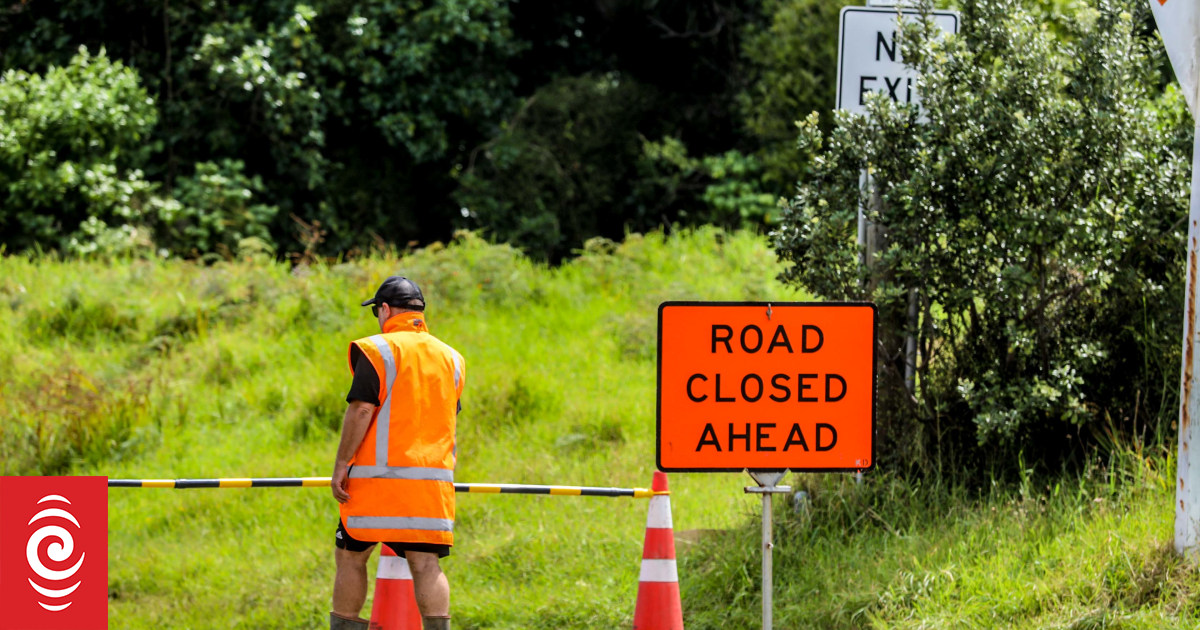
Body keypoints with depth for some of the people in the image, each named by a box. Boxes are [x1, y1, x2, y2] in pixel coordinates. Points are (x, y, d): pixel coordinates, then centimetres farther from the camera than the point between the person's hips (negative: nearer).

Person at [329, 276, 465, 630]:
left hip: (377, 476, -4)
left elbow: (360, 410, -11)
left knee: (351, 557, 7)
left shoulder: (377, 350, -4)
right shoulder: (451, 358, 14)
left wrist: (341, 464, -8)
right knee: (426, 563, -1)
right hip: (434, 478, 4)